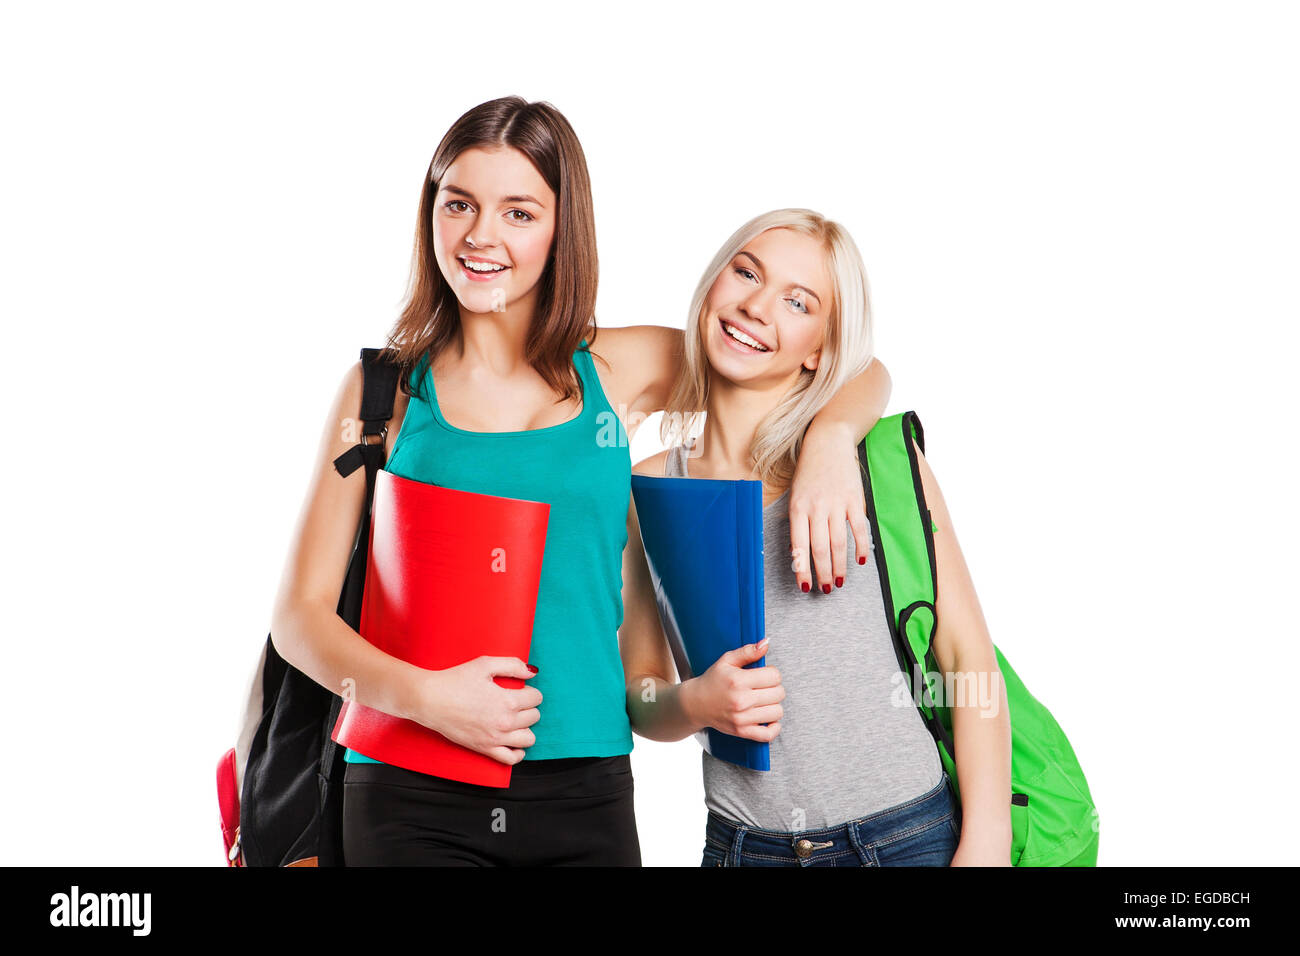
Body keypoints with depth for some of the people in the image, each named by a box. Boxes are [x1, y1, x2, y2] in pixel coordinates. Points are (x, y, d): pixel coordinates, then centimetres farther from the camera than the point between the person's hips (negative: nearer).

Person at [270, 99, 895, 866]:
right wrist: (422, 694, -16)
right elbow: (303, 615, 1)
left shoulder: (620, 371, 5)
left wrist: (829, 438, -9)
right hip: (413, 800, -1)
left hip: (585, 798, 2)